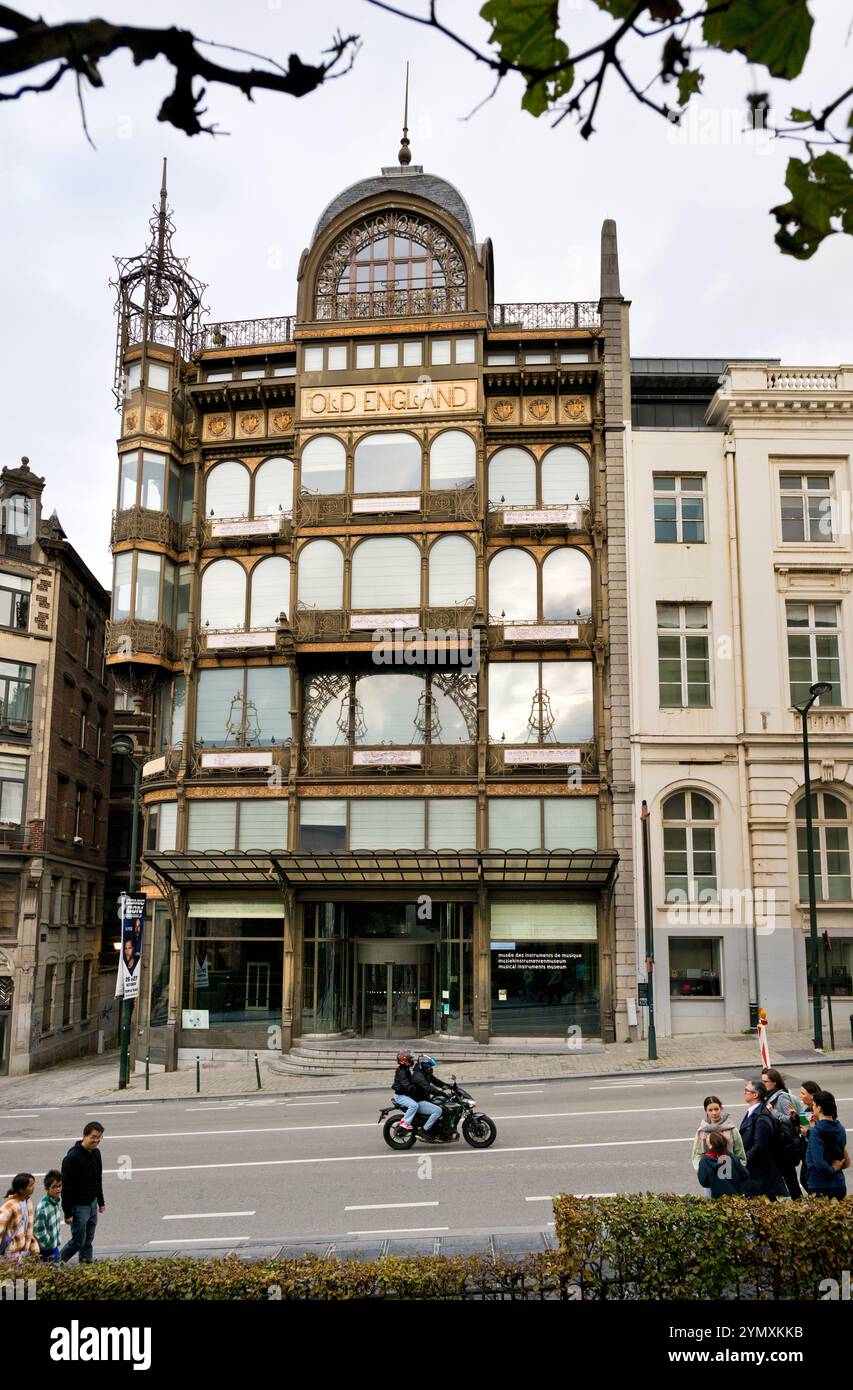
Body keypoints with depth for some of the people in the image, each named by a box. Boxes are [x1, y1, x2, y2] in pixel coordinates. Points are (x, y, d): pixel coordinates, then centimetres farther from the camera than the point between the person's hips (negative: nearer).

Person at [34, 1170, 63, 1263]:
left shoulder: (57, 1201, -2)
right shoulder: (42, 1208, -26)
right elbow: (39, 1232, -20)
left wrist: (58, 1241, 10)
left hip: (55, 1246, 7)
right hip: (46, 1249, -7)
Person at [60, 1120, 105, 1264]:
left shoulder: (96, 1154, 4)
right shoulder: (72, 1157, -21)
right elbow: (66, 1187, -19)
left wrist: (101, 1202, 19)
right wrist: (68, 1213, -18)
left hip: (92, 1205, 7)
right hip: (78, 1207, -7)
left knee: (88, 1241, 12)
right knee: (78, 1242, 1)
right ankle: (58, 1262, 19)